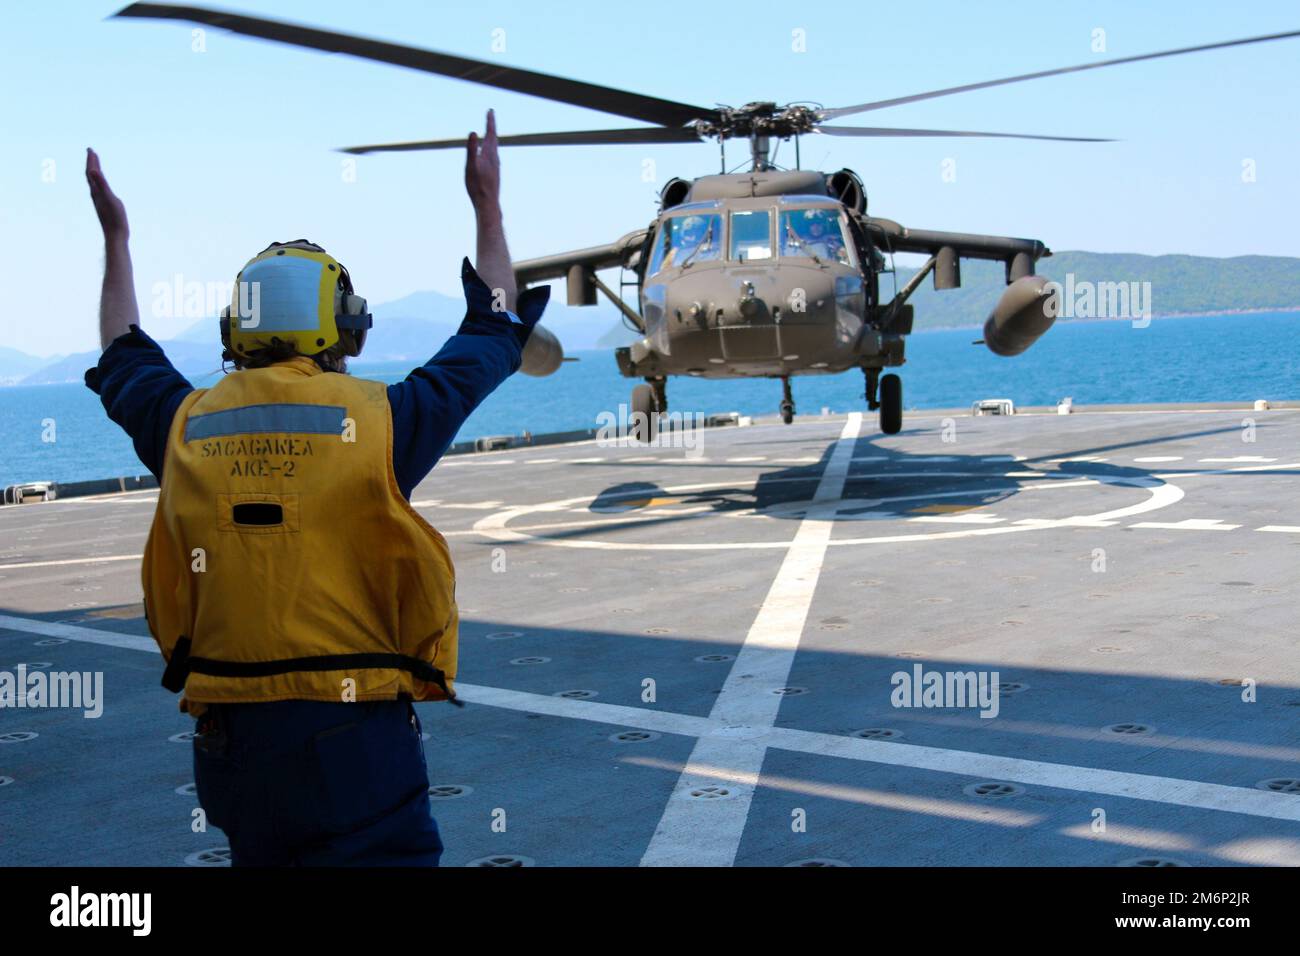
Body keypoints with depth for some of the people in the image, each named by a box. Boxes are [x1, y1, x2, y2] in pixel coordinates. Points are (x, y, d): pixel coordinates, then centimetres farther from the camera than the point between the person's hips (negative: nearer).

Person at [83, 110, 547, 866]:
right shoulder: (376, 420, -9)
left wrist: (115, 238, 38)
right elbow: (492, 336, 7)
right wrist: (488, 207, 20)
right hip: (354, 740, -5)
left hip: (231, 740, 5)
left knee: (263, 855, 22)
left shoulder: (187, 428, 2)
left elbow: (124, 359, 25)